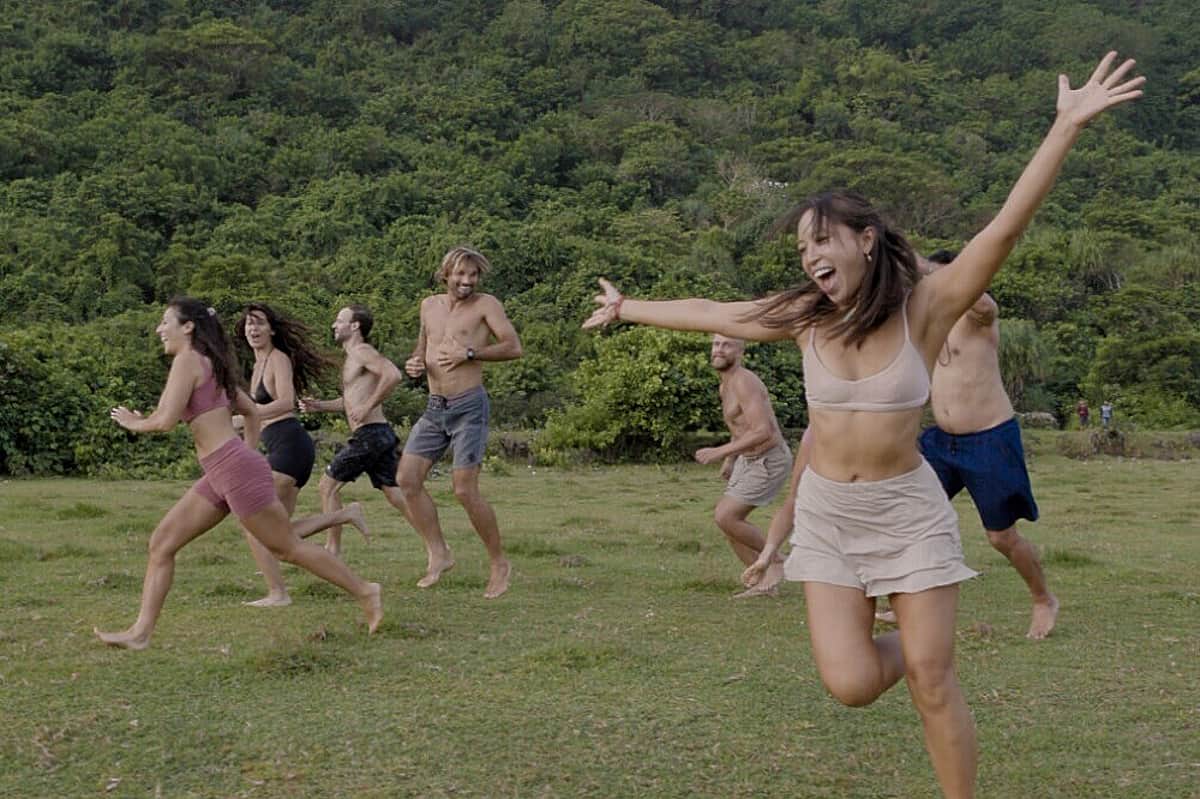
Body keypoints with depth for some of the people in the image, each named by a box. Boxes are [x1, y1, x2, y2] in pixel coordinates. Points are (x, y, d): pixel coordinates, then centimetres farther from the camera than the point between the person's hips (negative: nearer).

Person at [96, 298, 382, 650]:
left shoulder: (188, 360, -10)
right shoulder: (209, 364, 18)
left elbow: (166, 420, -19)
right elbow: (251, 412, 26)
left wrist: (134, 423, 0)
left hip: (236, 468, -10)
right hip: (219, 475, 10)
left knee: (287, 547, -1)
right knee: (161, 542, 6)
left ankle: (365, 592, 11)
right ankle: (141, 631, 6)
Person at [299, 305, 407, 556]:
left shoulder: (362, 352, -8)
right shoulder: (354, 357, 22)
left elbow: (393, 374, -26)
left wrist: (368, 406, -22)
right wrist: (319, 406, 19)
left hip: (369, 434, -9)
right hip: (379, 434, 9)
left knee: (327, 486, 1)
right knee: (396, 495, 7)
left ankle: (333, 550, 6)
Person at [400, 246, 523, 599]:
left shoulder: (486, 304, -3)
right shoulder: (429, 306, 14)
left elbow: (514, 347, -12)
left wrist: (469, 353, -19)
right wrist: (415, 363, 5)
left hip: (469, 407, -6)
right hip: (434, 408, 6)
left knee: (465, 491, -11)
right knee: (407, 479, -4)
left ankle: (499, 563, 5)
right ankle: (439, 554, 6)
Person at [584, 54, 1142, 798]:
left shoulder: (926, 308, -12)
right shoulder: (805, 317, -3)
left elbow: (1004, 229, -24)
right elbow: (705, 312, 10)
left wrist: (1067, 127, -34)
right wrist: (627, 309, 21)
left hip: (908, 510, -3)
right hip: (826, 514, 3)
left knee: (932, 681, 1)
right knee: (851, 683, -5)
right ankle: (906, 643, 30)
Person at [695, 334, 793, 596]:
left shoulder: (744, 382, -21)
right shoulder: (726, 385, 10)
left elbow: (763, 432, -30)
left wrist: (720, 452, -30)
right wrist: (729, 461, 20)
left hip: (769, 463, -10)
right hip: (749, 460, 10)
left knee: (725, 517, -14)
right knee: (725, 516, 7)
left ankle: (775, 563, 3)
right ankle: (760, 581, 14)